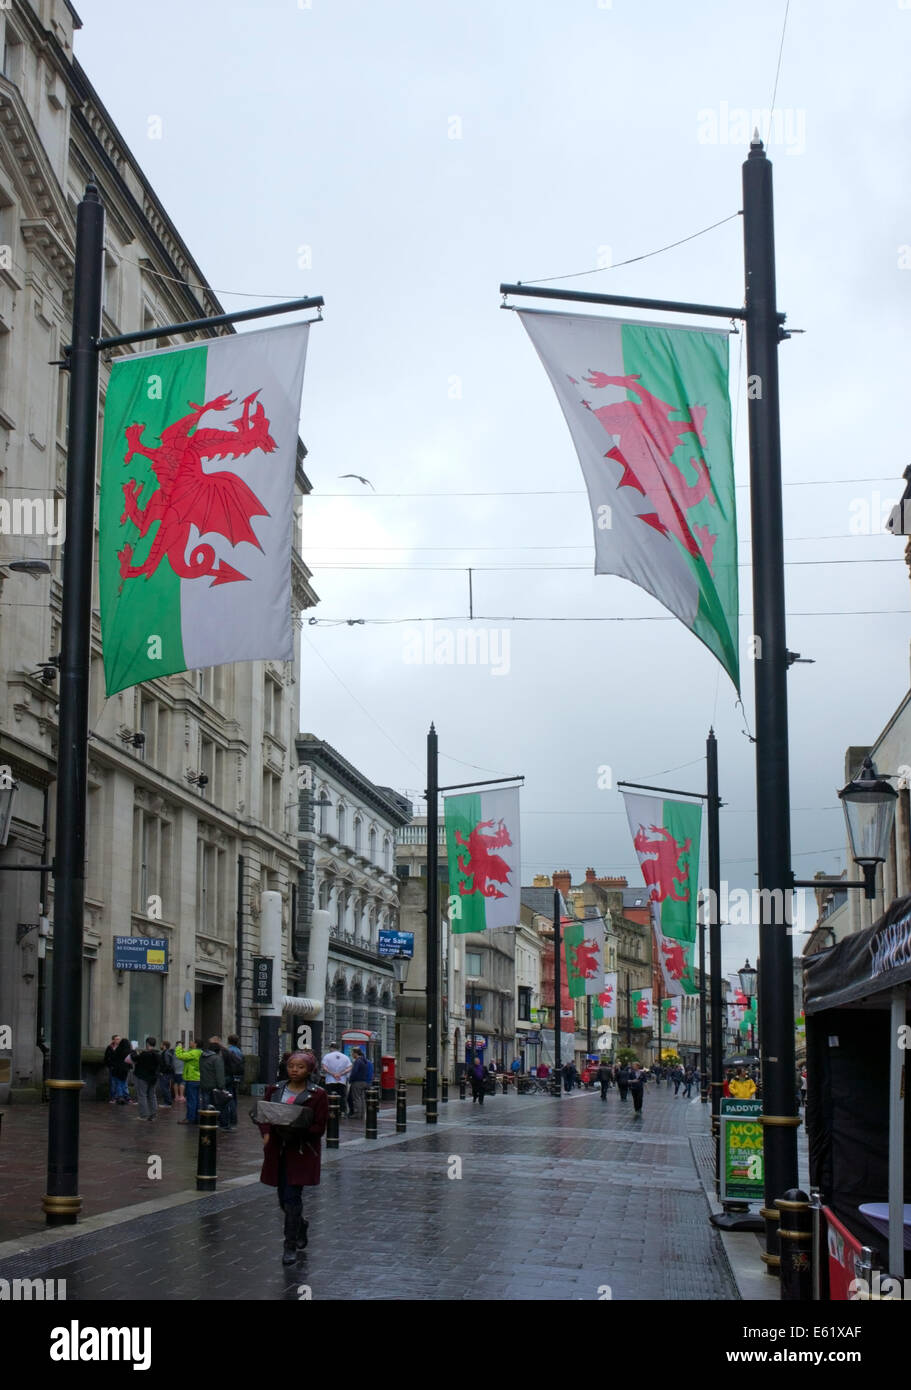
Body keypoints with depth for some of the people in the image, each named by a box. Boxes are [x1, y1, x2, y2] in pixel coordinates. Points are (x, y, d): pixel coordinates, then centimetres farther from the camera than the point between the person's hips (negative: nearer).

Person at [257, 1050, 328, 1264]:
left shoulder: (317, 1095, -5)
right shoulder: (275, 1090, 8)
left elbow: (319, 1128, -7)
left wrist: (296, 1132, -21)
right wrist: (266, 1133, -9)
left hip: (302, 1152, -5)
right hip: (278, 1150, 5)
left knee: (292, 1197, -9)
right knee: (284, 1199, 12)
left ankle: (291, 1246, 1)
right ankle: (301, 1225, 41)